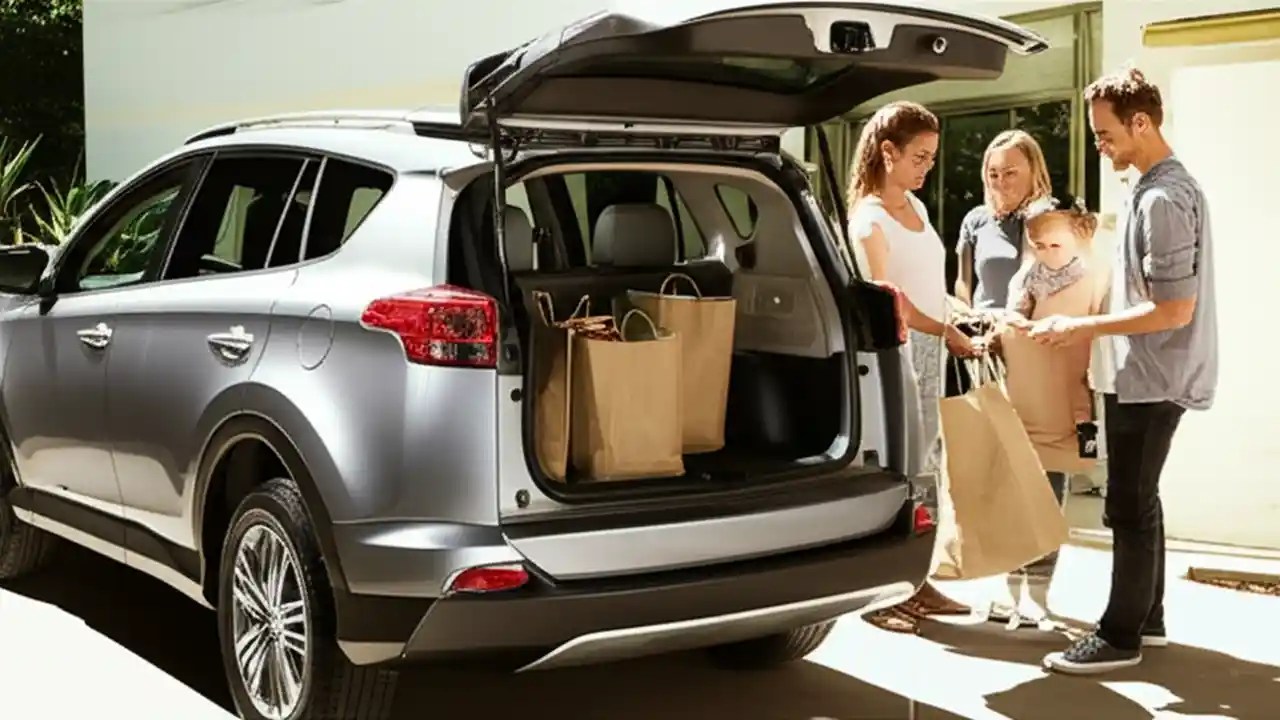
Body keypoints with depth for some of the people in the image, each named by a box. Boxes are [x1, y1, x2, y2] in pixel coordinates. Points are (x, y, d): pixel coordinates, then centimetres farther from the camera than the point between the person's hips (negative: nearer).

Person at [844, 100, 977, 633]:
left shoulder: (916, 206, 13)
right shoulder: (869, 218, -11)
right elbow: (889, 296, -17)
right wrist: (950, 333, -19)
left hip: (929, 347, 8)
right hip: (897, 348, -8)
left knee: (926, 465, 10)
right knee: (897, 465, -8)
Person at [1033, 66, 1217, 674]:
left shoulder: (1162, 198, -21)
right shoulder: (1170, 186, 11)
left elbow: (1173, 310, -23)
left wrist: (1085, 328, -18)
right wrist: (1096, 320, 17)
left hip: (1148, 378, -10)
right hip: (1151, 374, 10)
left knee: (1128, 507, -2)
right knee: (1140, 501, 17)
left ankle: (1120, 636, 6)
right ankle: (1147, 619, 27)